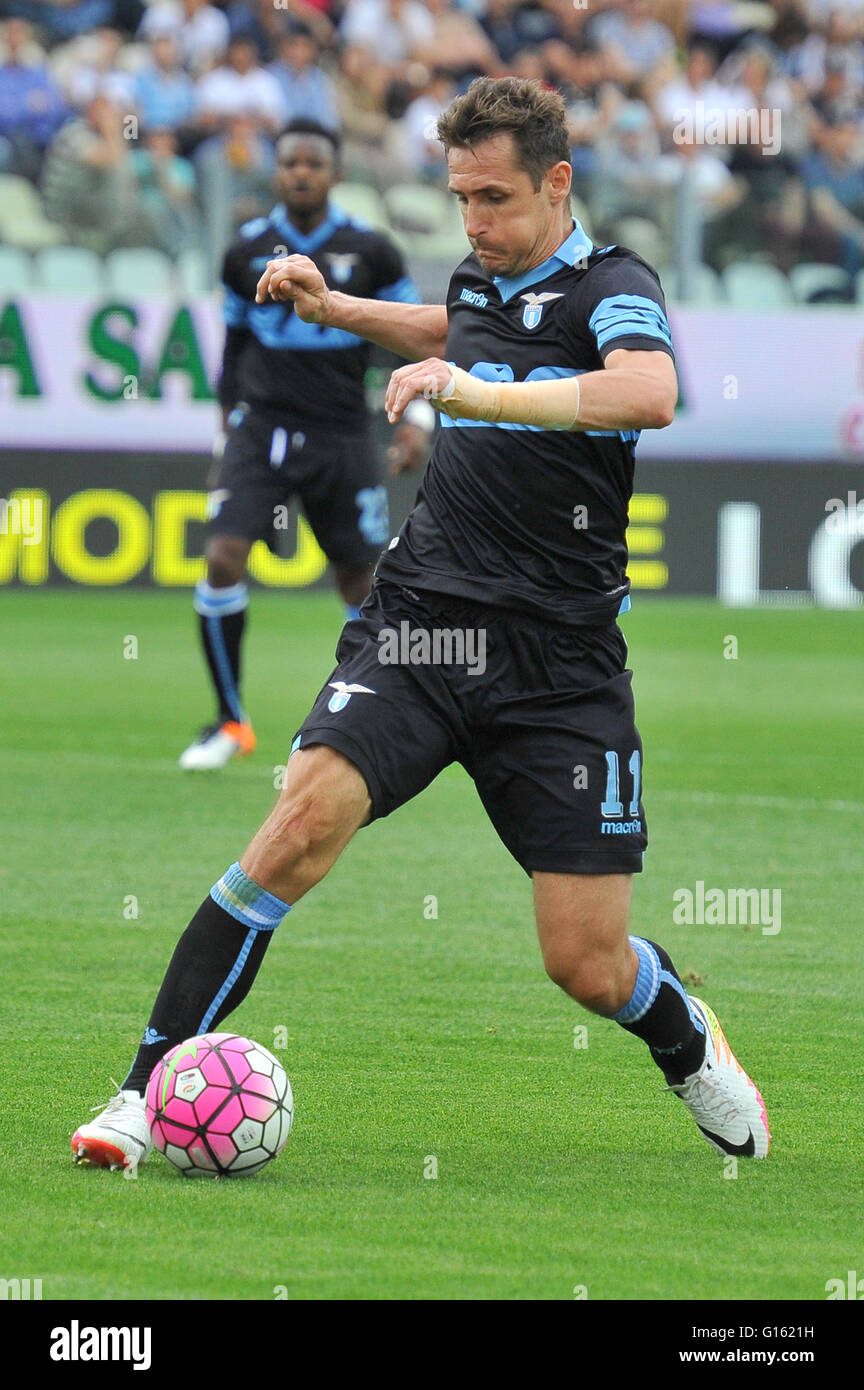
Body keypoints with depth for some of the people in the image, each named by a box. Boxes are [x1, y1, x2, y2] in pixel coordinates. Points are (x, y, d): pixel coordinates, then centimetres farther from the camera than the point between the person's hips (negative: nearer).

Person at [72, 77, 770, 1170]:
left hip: (559, 660, -4)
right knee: (304, 819, -22)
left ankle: (691, 1049, 33)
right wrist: (336, 310, 30)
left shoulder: (611, 287, -7)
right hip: (419, 622, 4)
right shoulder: (478, 279, 13)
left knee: (589, 968, -3)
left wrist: (478, 393, -35)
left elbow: (648, 393, -32)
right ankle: (146, 1092, -21)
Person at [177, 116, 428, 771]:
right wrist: (230, 413, 18)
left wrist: (415, 415, -3)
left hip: (342, 435, -1)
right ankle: (231, 722, -4)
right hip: (262, 426, 1)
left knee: (361, 582, 3)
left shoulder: (370, 251, -1)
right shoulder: (249, 249, 4)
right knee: (224, 559, -16)